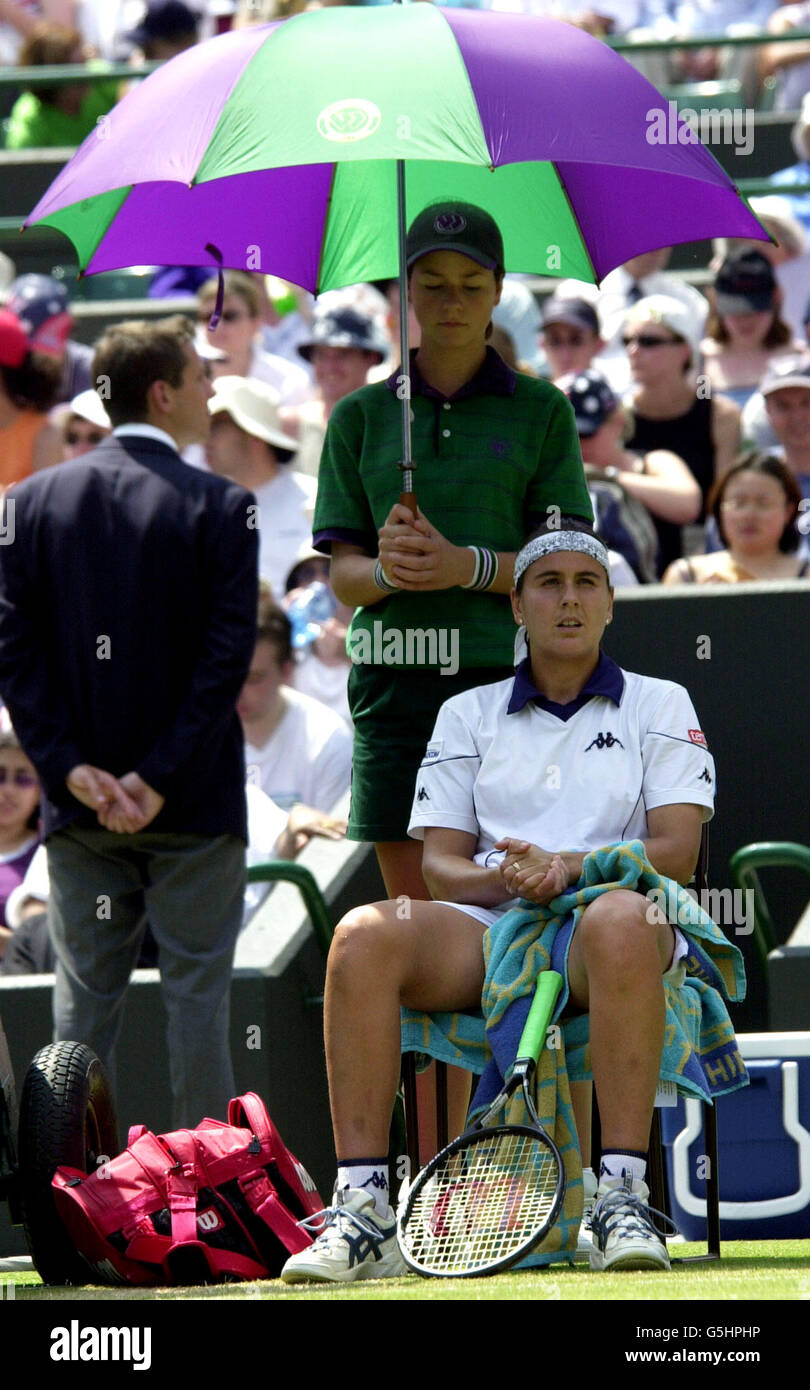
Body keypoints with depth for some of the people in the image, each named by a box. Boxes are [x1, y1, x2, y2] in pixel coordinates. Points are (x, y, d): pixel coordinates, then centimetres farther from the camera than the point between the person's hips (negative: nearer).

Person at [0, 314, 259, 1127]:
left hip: (80, 806, 3)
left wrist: (71, 768, -6)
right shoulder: (218, 507, -8)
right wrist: (162, 778, -12)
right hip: (193, 807, -3)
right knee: (196, 992, 1)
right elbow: (227, 656, -14)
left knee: (83, 994, 8)